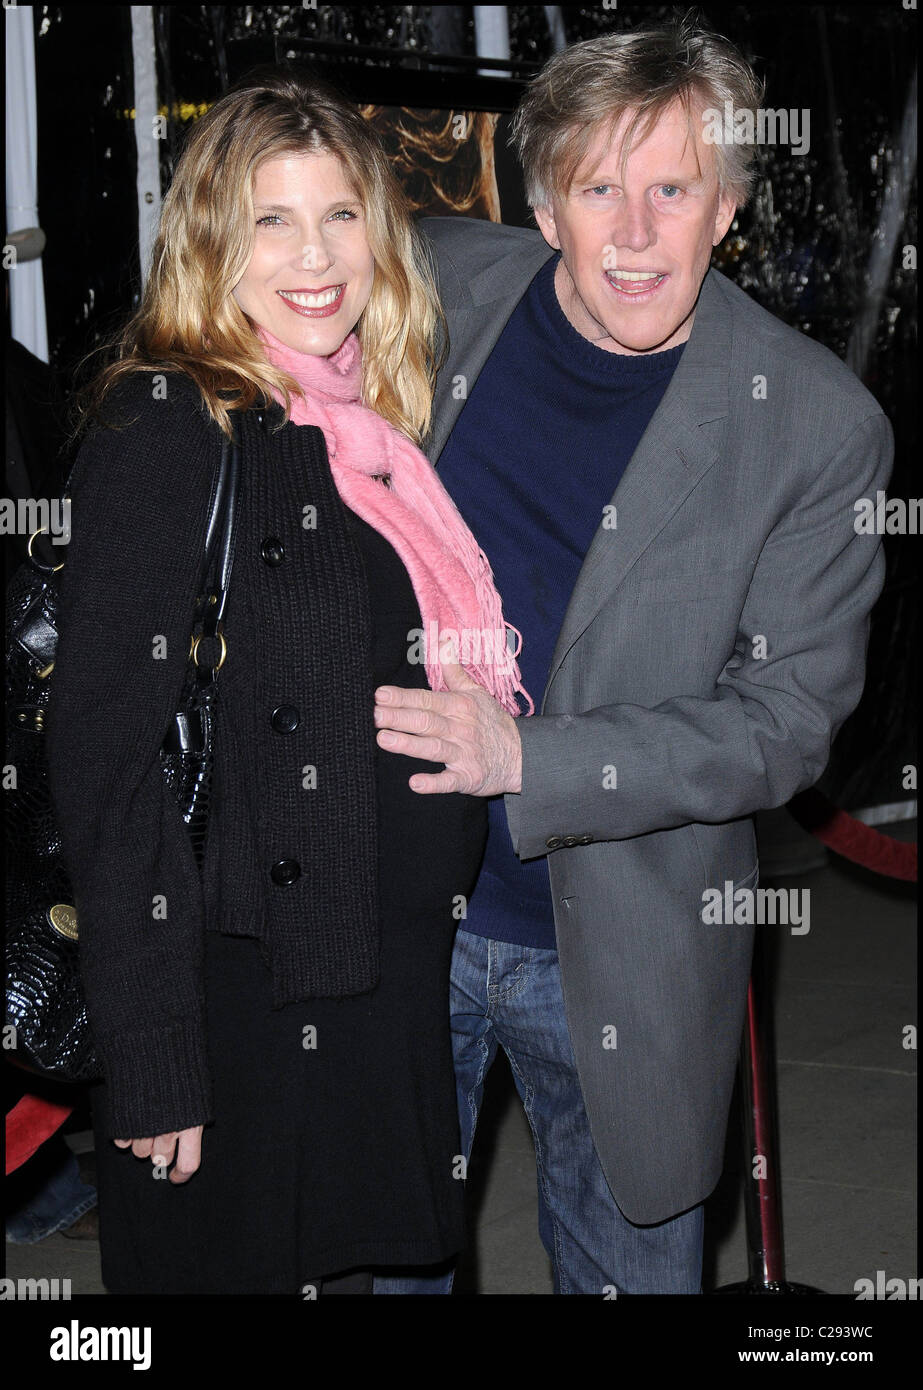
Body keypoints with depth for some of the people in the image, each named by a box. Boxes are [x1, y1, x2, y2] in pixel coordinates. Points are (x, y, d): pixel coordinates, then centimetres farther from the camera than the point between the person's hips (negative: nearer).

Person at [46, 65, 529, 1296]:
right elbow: (106, 757, -18)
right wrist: (152, 1058, -20)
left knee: (354, 1263, 18)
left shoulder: (381, 431, 9)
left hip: (395, 996, 7)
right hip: (246, 1003, -7)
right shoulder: (168, 433, -14)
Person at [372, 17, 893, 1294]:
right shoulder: (439, 289, -7)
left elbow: (789, 716, -15)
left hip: (625, 956, -2)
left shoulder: (818, 425, -16)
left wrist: (526, 758, -24)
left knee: (630, 1266, 16)